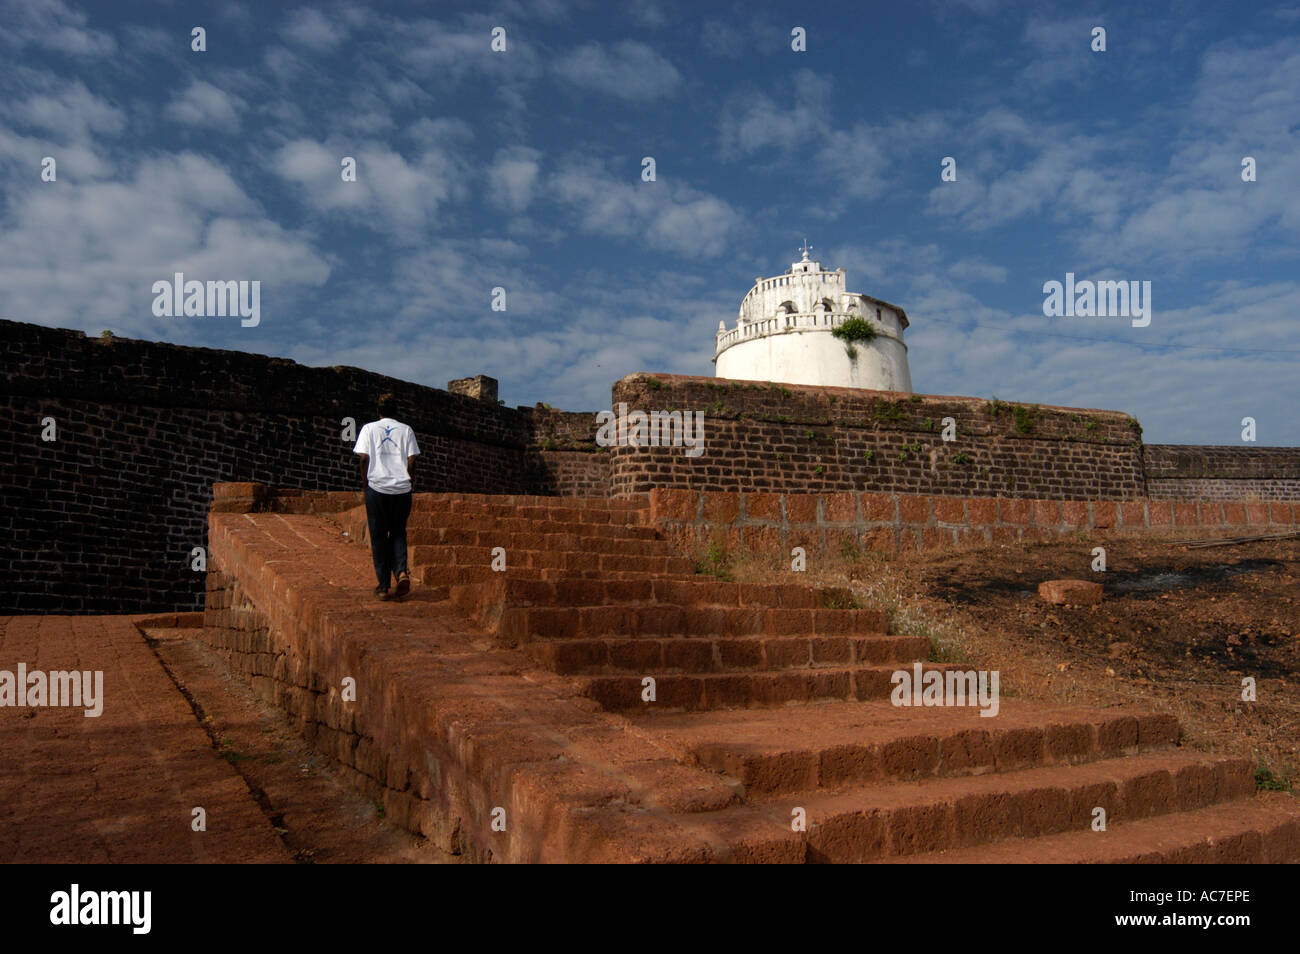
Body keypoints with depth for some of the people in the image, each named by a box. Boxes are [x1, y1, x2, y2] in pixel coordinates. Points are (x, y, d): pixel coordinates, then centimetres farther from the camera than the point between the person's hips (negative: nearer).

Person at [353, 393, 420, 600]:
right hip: (402, 488, 1)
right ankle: (401, 571, -11)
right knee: (398, 533, 13)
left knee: (378, 537, 7)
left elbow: (364, 458, -3)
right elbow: (411, 459, 2)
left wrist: (366, 480, 9)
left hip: (377, 487, -1)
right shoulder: (406, 430, 7)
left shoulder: (369, 428, 4)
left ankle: (383, 585, 6)